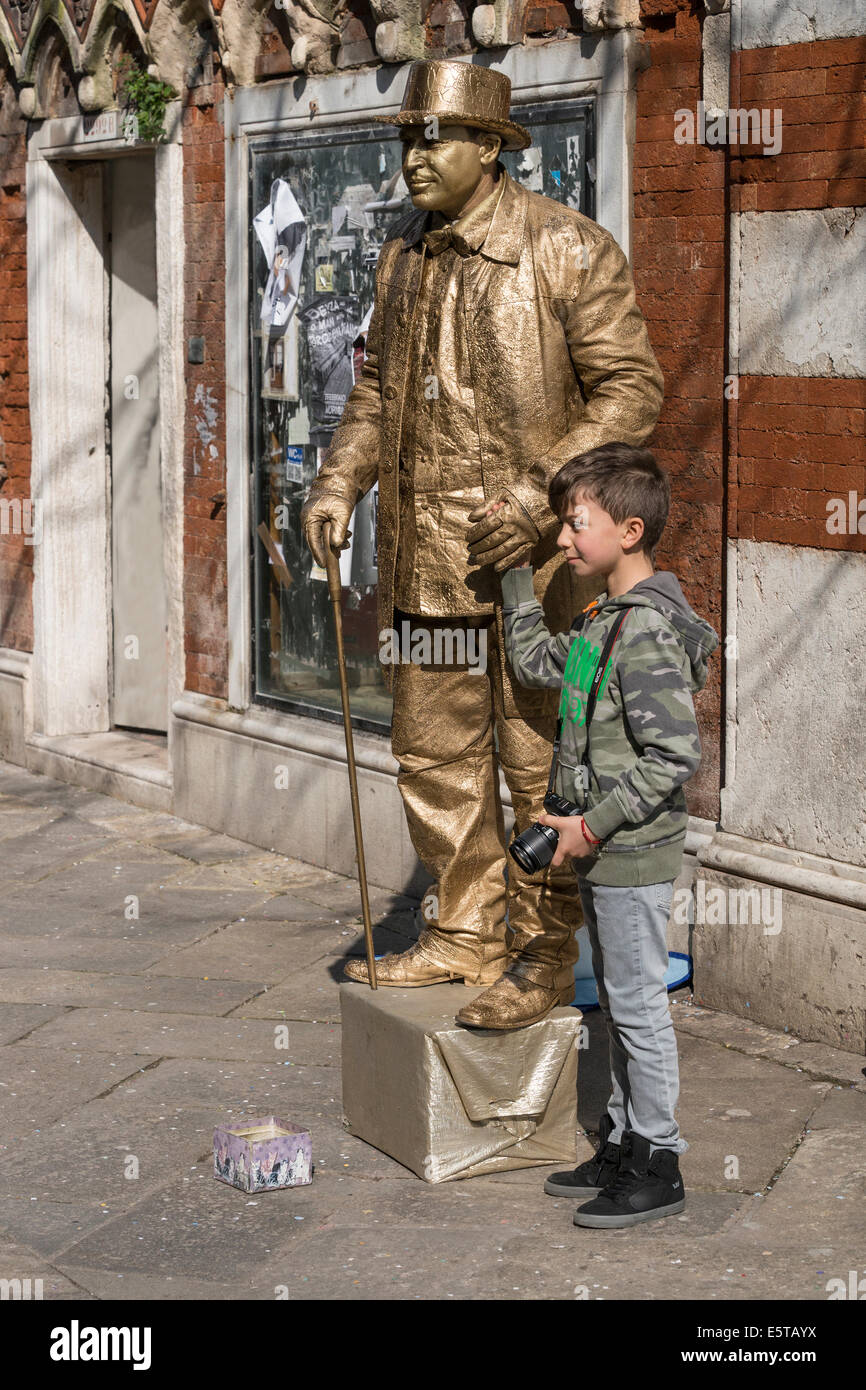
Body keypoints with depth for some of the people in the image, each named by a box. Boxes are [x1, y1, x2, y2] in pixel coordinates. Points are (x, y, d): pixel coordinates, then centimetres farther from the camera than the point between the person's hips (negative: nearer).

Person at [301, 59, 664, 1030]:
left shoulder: (567, 248, -9)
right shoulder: (406, 251, 11)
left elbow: (629, 391, -11)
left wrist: (541, 494, -21)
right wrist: (339, 481, 7)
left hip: (531, 552, -7)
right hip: (424, 553, 7)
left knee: (538, 760, 0)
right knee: (433, 753, 12)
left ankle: (544, 957, 12)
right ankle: (462, 936, 26)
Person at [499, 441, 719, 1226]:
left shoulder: (648, 631, -21)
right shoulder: (604, 619, 9)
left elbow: (674, 756, -25)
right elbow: (538, 664, 25)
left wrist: (594, 824, -21)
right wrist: (516, 572, 18)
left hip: (634, 854, -10)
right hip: (603, 849, 10)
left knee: (638, 1006, -1)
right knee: (616, 1005, 17)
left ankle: (658, 1168, 9)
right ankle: (624, 1144, 28)